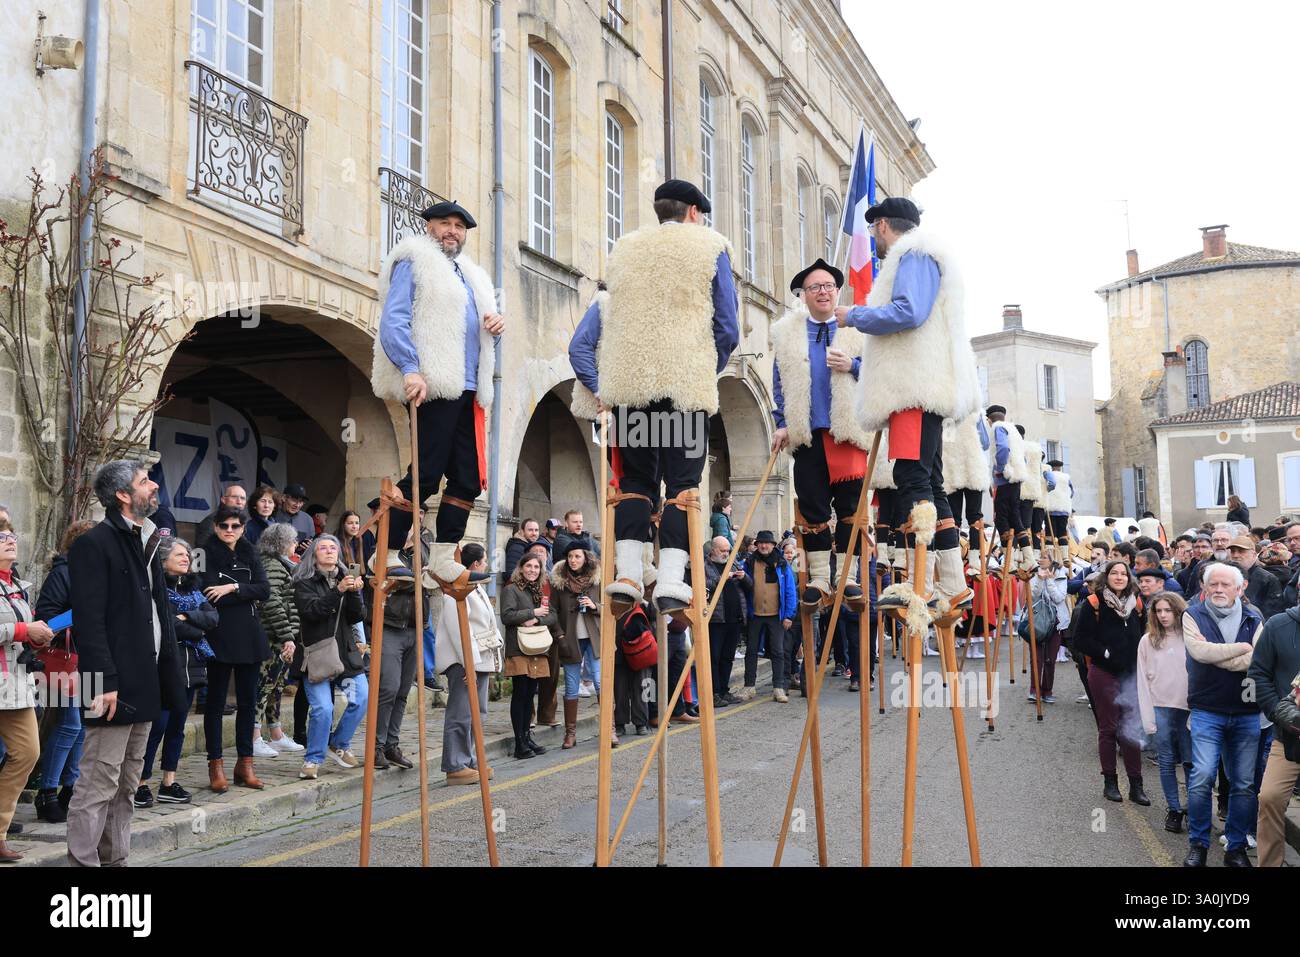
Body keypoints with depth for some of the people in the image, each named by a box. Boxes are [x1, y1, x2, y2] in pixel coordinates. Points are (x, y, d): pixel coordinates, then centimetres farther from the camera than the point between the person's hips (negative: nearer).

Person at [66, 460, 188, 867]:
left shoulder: (145, 542, 16)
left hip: (145, 685, 9)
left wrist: (168, 675, 12)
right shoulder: (94, 544, -11)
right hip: (115, 685, -9)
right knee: (99, 783, -5)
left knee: (126, 785, 14)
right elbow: (89, 620, -17)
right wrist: (106, 683, -22)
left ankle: (115, 859, 22)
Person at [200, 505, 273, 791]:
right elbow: (207, 596, -15)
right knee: (216, 701, 3)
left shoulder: (249, 554, 12)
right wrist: (245, 593, -8)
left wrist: (232, 588, -13)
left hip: (250, 636, 5)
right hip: (220, 637, -5)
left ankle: (245, 763, 18)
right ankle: (216, 765, 11)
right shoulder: (206, 554, -3)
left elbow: (264, 590, 0)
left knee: (248, 701, 9)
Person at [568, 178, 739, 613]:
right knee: (682, 481, 0)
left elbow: (613, 317, 17)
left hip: (629, 382, 3)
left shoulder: (624, 249, 16)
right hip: (687, 384, -3)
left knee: (635, 479, 10)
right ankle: (671, 578, -8)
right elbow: (727, 329, 2)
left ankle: (627, 573, 0)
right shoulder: (709, 248, 6)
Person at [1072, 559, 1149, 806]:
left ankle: (1136, 785, 9)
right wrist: (1105, 653, -17)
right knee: (1108, 727, 4)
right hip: (1104, 673, -4)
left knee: (1132, 728, 4)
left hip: (1131, 674, 4)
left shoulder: (1136, 603, 8)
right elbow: (1080, 640, -9)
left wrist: (1140, 660, 4)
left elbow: (1143, 636, 18)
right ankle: (1110, 783, 14)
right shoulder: (1093, 603, -6)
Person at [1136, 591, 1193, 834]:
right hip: (1161, 707, 1)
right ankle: (1173, 809, 17)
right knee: (1167, 762, 6)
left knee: (1191, 761, 1)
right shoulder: (1147, 641, 4)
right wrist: (1148, 718, -2)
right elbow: (1143, 681, 3)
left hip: (1188, 707, -1)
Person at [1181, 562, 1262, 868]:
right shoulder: (1193, 615, 1)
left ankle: (1236, 848, 20)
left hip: (1246, 713, 2)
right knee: (1202, 779, -9)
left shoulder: (1254, 619, 5)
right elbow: (1199, 650, -18)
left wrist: (1214, 654, -15)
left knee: (1244, 784, 7)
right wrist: (1243, 648, -10)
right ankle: (1197, 845, 7)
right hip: (1207, 713, -2)